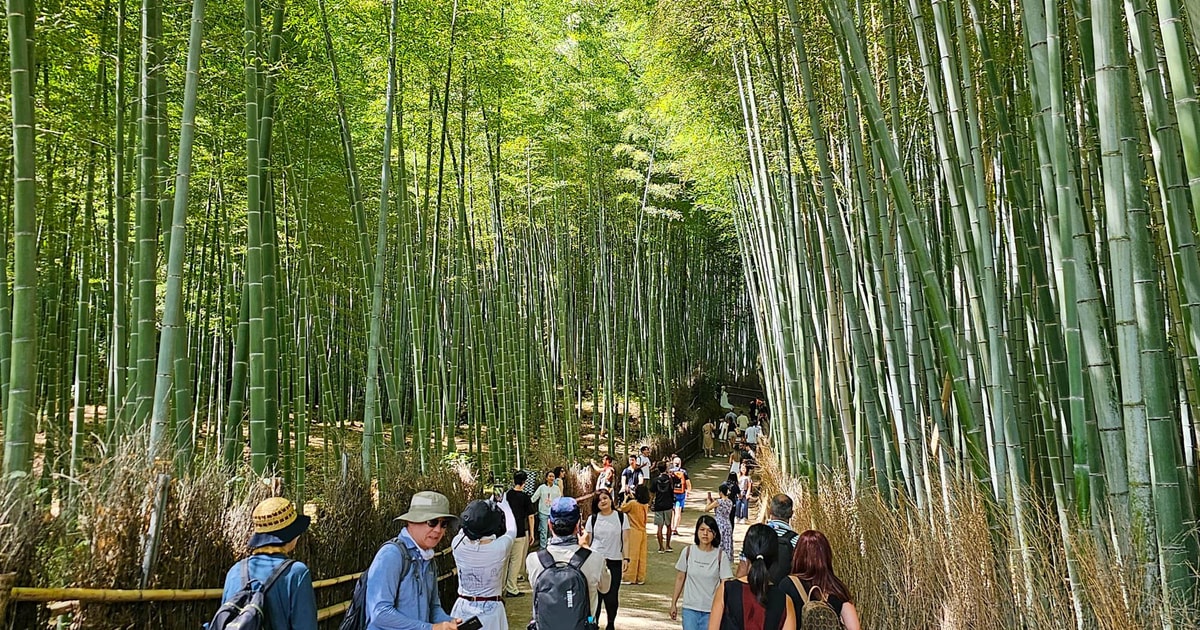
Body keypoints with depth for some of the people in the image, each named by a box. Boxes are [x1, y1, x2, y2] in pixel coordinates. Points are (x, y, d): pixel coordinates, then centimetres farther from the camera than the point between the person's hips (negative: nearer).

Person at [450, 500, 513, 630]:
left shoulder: (458, 544, -15)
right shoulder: (501, 547, -19)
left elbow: (464, 528, 9)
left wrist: (488, 503, 19)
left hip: (463, 609, 2)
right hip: (491, 609, -2)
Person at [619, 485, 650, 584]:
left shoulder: (632, 503, -15)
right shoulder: (645, 505, 3)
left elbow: (622, 509, 0)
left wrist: (625, 498, 11)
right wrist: (631, 498, 18)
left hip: (634, 531, -6)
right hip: (643, 532, 6)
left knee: (632, 555, 1)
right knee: (642, 556, 9)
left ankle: (629, 577, 6)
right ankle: (640, 578, 15)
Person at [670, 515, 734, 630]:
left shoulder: (721, 556, -8)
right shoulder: (688, 552, -4)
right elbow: (680, 578, 6)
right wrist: (673, 604, 10)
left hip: (711, 610, -1)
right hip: (690, 608, 1)